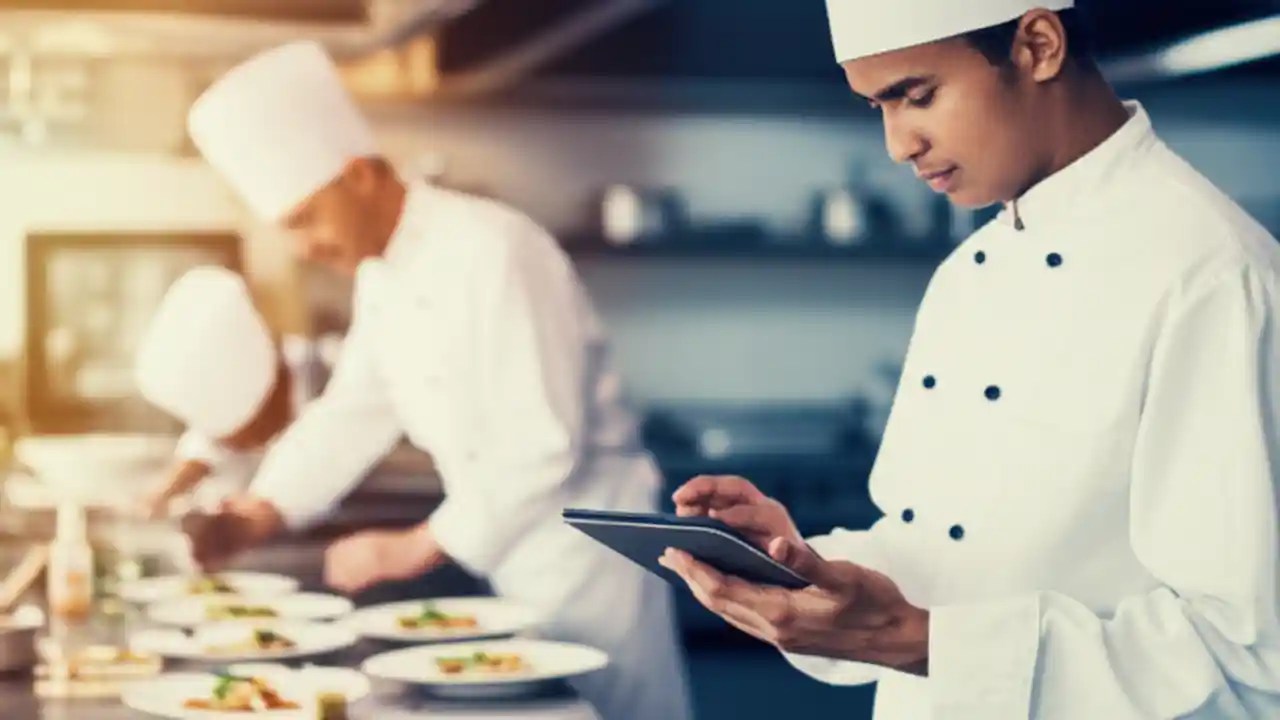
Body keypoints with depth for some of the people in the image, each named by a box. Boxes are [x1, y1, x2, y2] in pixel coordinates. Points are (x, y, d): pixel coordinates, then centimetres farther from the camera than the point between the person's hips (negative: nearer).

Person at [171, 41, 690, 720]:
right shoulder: (379, 275, 6)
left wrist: (420, 546, -19)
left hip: (585, 551, -8)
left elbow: (545, 445, -24)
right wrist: (261, 512, 1)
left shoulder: (496, 251, -22)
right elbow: (352, 410, 13)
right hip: (513, 554, 8)